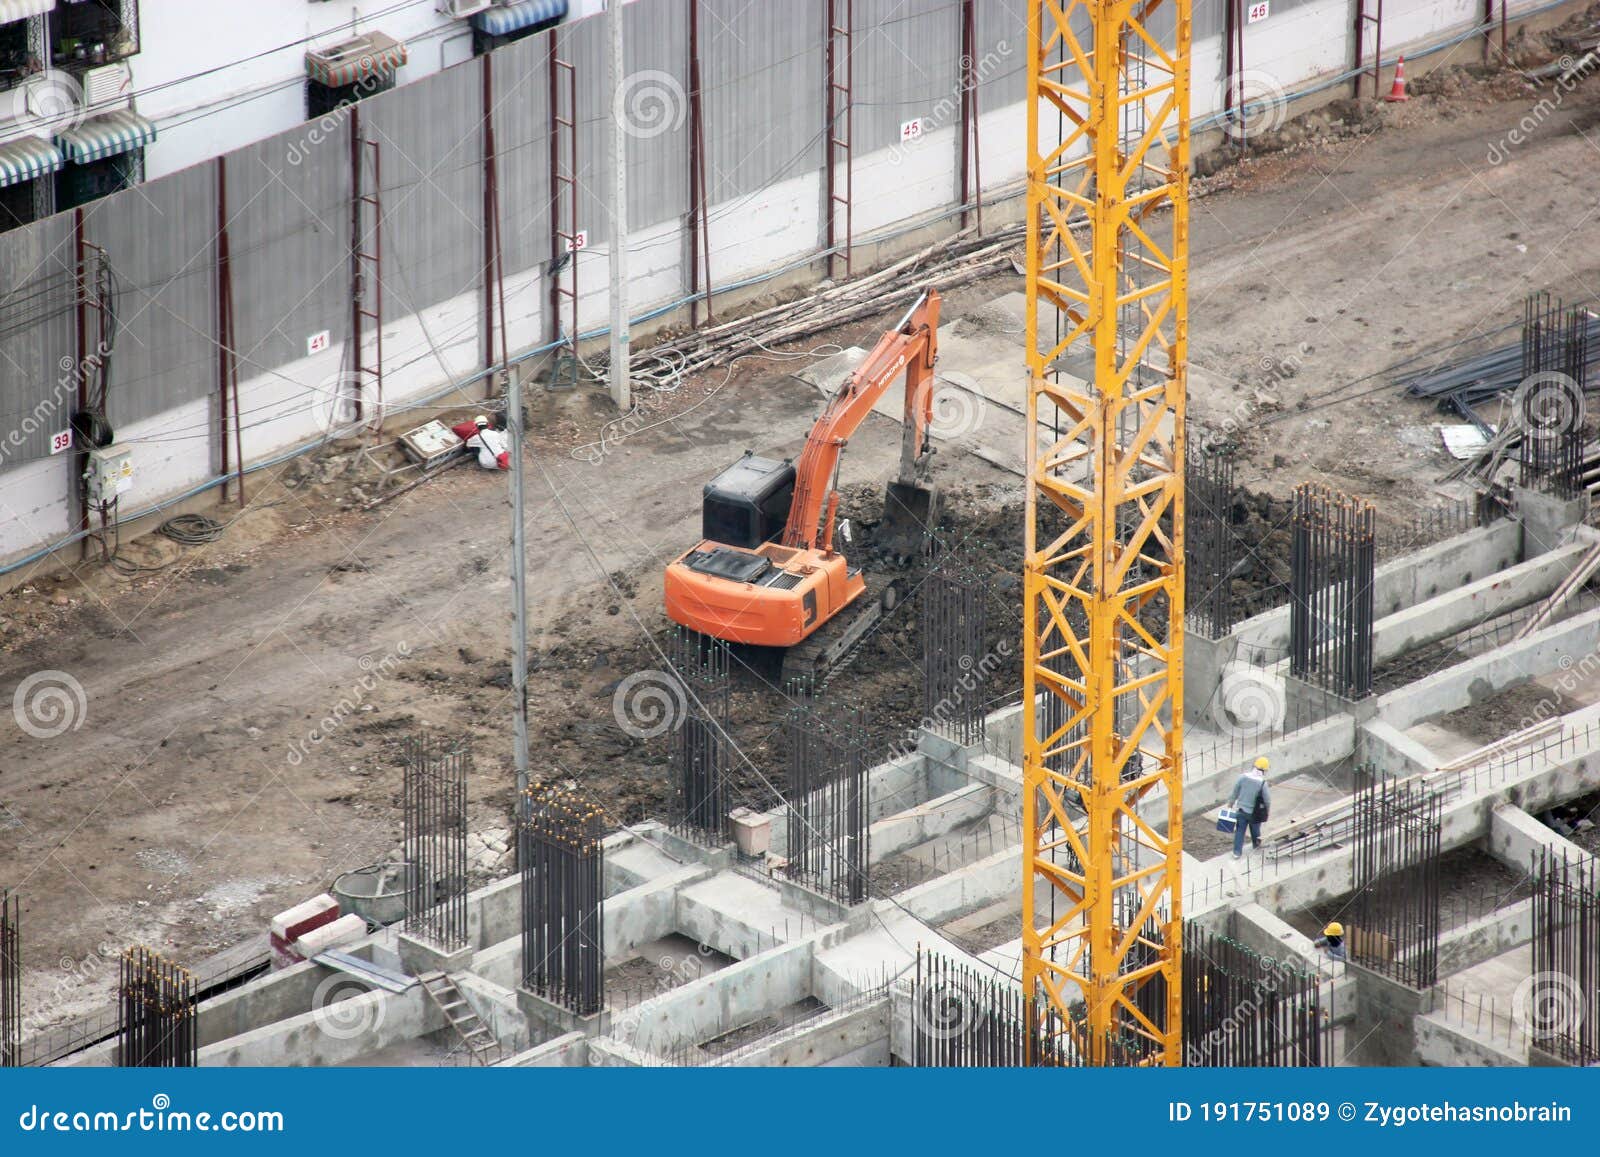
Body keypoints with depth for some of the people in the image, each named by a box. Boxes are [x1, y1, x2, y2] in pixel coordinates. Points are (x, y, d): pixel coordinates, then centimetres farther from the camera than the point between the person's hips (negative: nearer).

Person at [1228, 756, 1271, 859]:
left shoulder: (1243, 777, -14)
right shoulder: (1262, 783, -23)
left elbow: (1235, 791, -2)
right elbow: (1267, 800, -13)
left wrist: (1231, 802, 15)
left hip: (1242, 809, 2)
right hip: (1255, 812, -2)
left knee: (1239, 831, 14)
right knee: (1255, 829, 24)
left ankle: (1237, 852, 16)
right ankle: (1256, 844, 48)